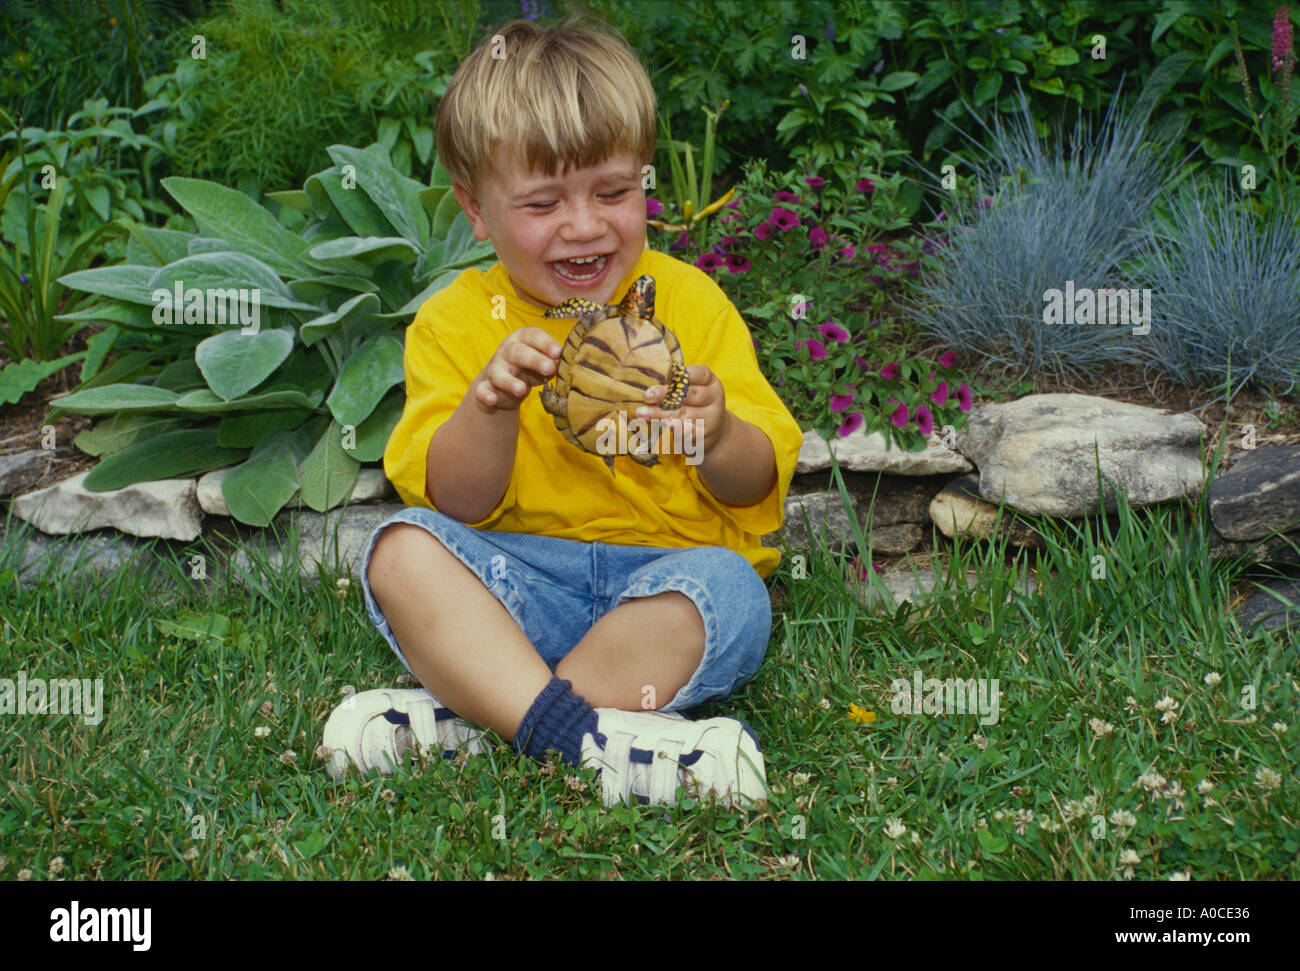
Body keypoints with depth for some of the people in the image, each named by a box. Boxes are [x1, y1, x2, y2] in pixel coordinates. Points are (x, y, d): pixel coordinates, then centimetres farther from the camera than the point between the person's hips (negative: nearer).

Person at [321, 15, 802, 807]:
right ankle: (590, 736, -39)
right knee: (403, 549, -25)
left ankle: (459, 718, -27)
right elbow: (457, 505, -8)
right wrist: (491, 405, -28)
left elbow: (761, 485, -1)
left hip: (666, 571, 0)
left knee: (726, 588, -33)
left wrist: (716, 436, -25)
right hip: (520, 584, 1)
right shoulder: (456, 322, 2)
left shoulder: (691, 302, 2)